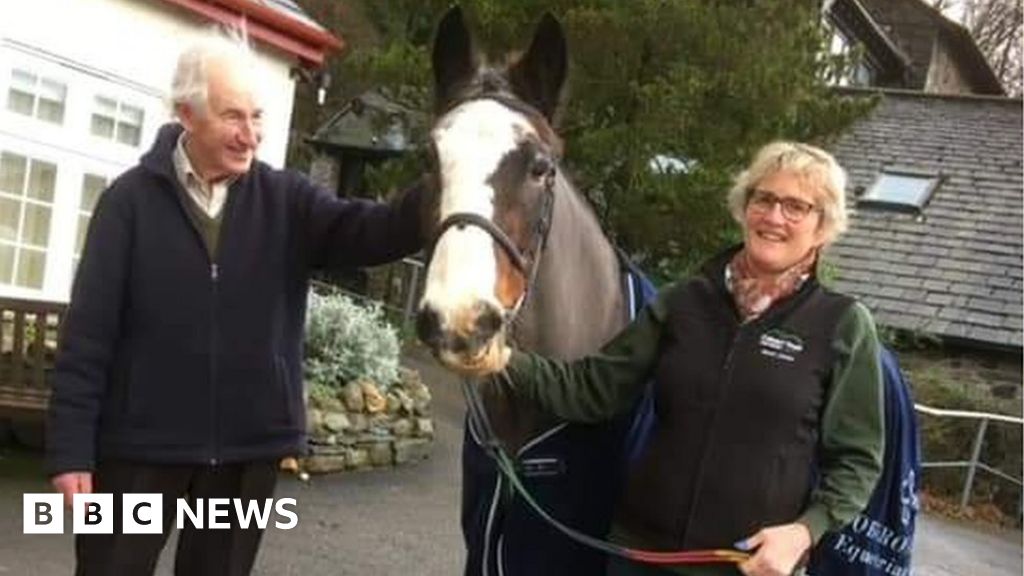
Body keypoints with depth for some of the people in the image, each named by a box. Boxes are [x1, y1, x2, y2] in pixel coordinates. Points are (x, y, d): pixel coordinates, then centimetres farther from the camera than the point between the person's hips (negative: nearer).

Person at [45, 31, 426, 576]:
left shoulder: (285, 200, 1)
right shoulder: (132, 199, -6)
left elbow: (366, 233, -14)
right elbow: (88, 331, -6)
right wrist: (71, 449, -9)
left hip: (248, 445, 3)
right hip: (140, 443, -2)